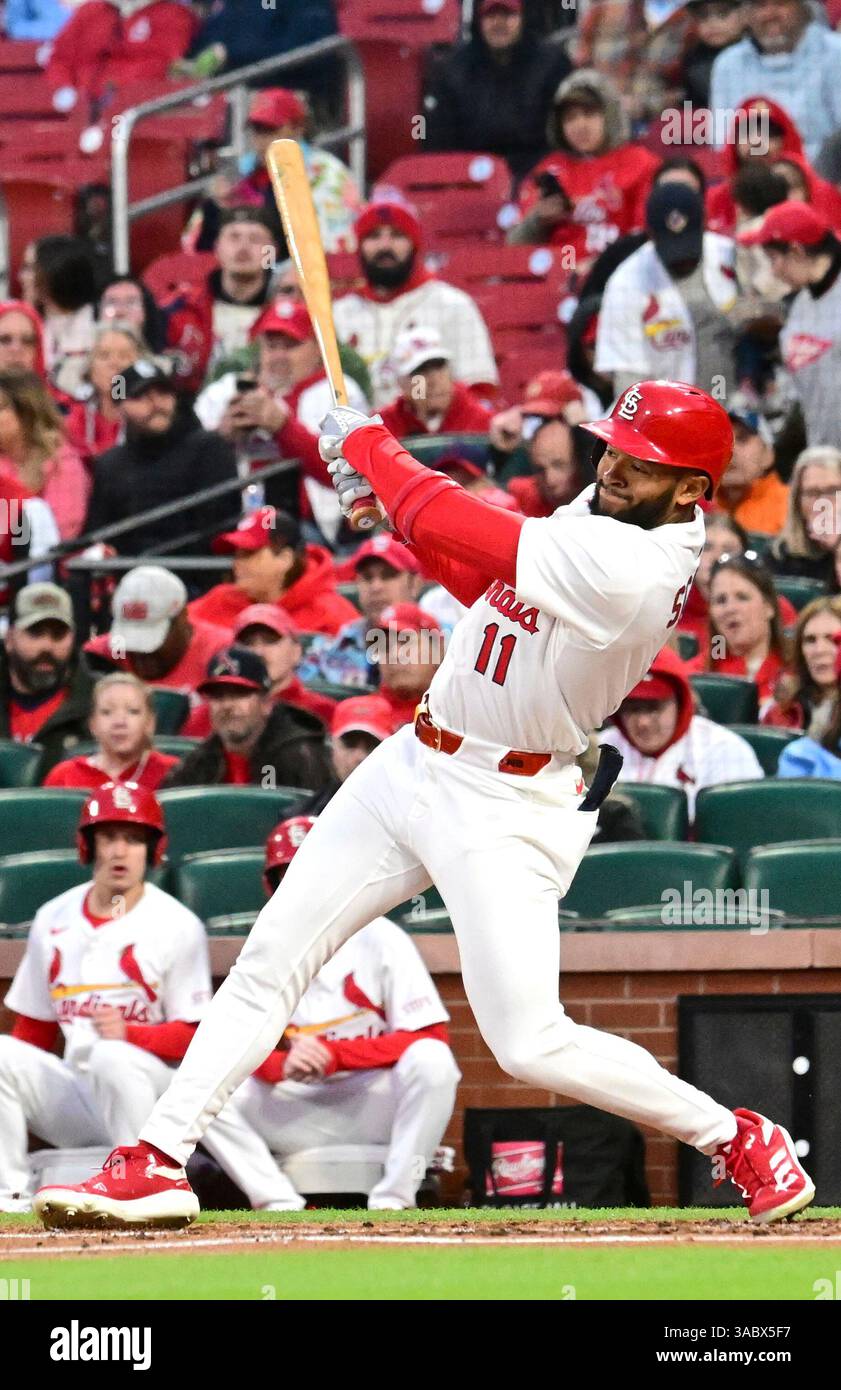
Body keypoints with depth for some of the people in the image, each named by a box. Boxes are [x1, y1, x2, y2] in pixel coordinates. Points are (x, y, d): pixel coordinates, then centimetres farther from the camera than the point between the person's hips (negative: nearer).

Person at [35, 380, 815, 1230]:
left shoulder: (628, 569, -28)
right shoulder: (601, 516, 1)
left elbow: (453, 532, -26)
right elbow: (487, 582, 16)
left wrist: (368, 445, -8)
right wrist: (389, 493, 3)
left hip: (510, 809, -9)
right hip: (414, 764, 9)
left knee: (532, 1046, -12)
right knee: (270, 959, 5)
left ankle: (735, 1137, 9)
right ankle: (158, 1162, 9)